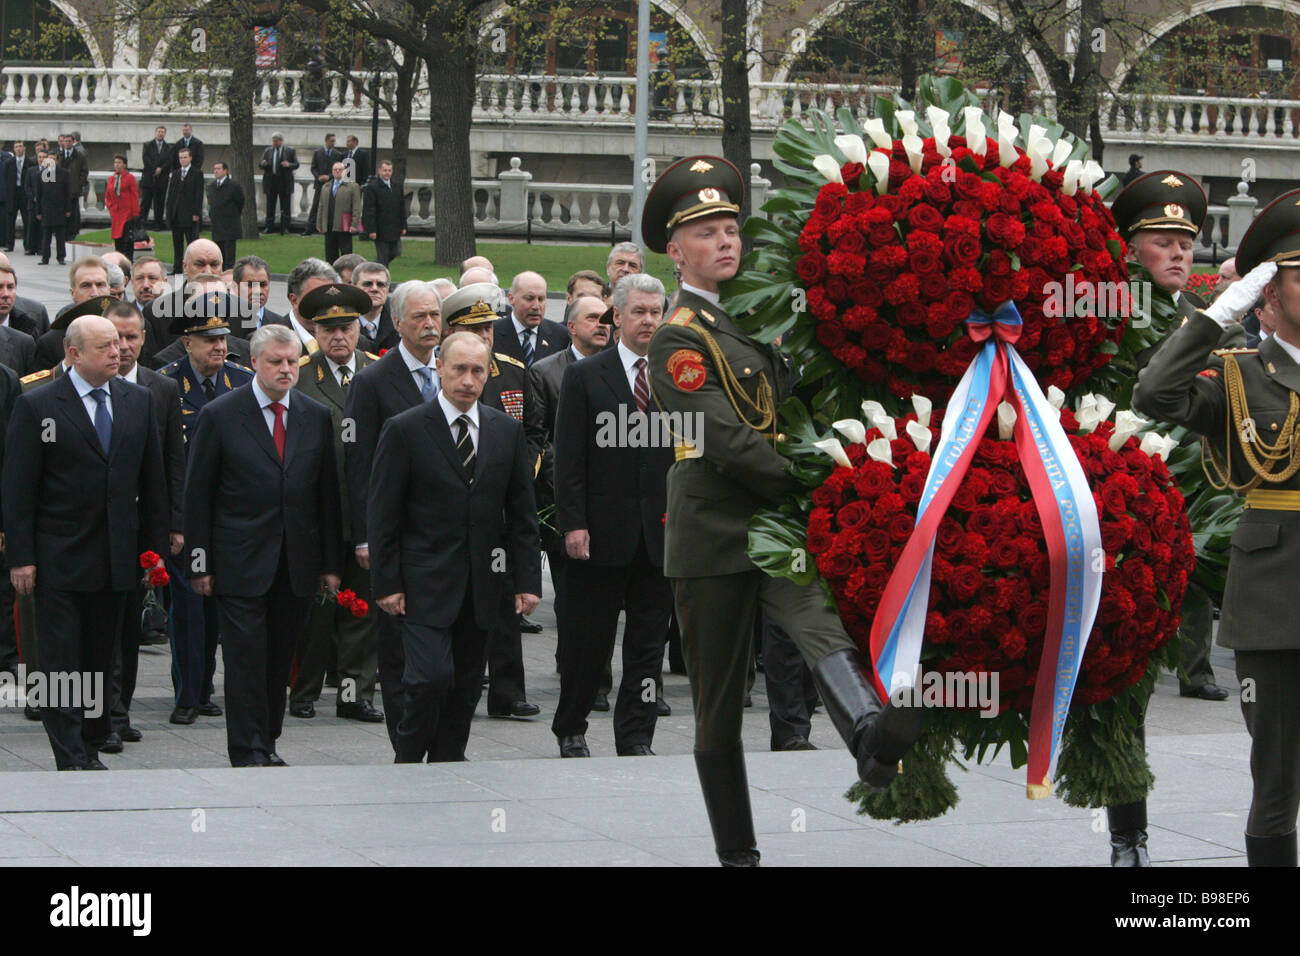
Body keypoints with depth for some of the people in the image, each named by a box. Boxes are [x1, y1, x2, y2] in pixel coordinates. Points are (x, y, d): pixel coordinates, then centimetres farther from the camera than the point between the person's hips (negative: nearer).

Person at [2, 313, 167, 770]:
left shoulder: (139, 401, 8)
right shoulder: (37, 406, -6)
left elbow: (153, 478, 12)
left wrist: (156, 544, 8)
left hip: (117, 556, 4)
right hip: (60, 557, -4)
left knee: (100, 658, 10)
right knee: (62, 660, -4)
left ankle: (89, 748, 18)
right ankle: (71, 759, -3)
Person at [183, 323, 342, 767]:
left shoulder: (317, 417, 8)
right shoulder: (220, 415, -2)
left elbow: (327, 494, 11)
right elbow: (198, 494, -1)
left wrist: (331, 563, 8)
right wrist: (199, 563, -5)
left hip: (297, 565, 4)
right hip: (241, 561, -4)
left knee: (280, 658, 8)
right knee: (246, 658, -5)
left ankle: (267, 743, 19)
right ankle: (248, 752, -2)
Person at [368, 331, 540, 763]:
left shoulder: (508, 431, 9)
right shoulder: (405, 430, -3)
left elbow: (522, 513, 11)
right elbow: (382, 514, -3)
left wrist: (527, 580, 4)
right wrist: (387, 583, -9)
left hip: (483, 587, 4)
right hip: (426, 583, -4)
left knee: (466, 687, 6)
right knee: (431, 677, -15)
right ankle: (407, 765, 2)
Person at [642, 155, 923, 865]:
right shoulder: (677, 340, -6)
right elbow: (729, 444, -16)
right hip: (713, 536, -4)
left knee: (825, 625, -28)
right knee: (719, 707, 4)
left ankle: (874, 732, -56)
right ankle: (737, 853, 13)